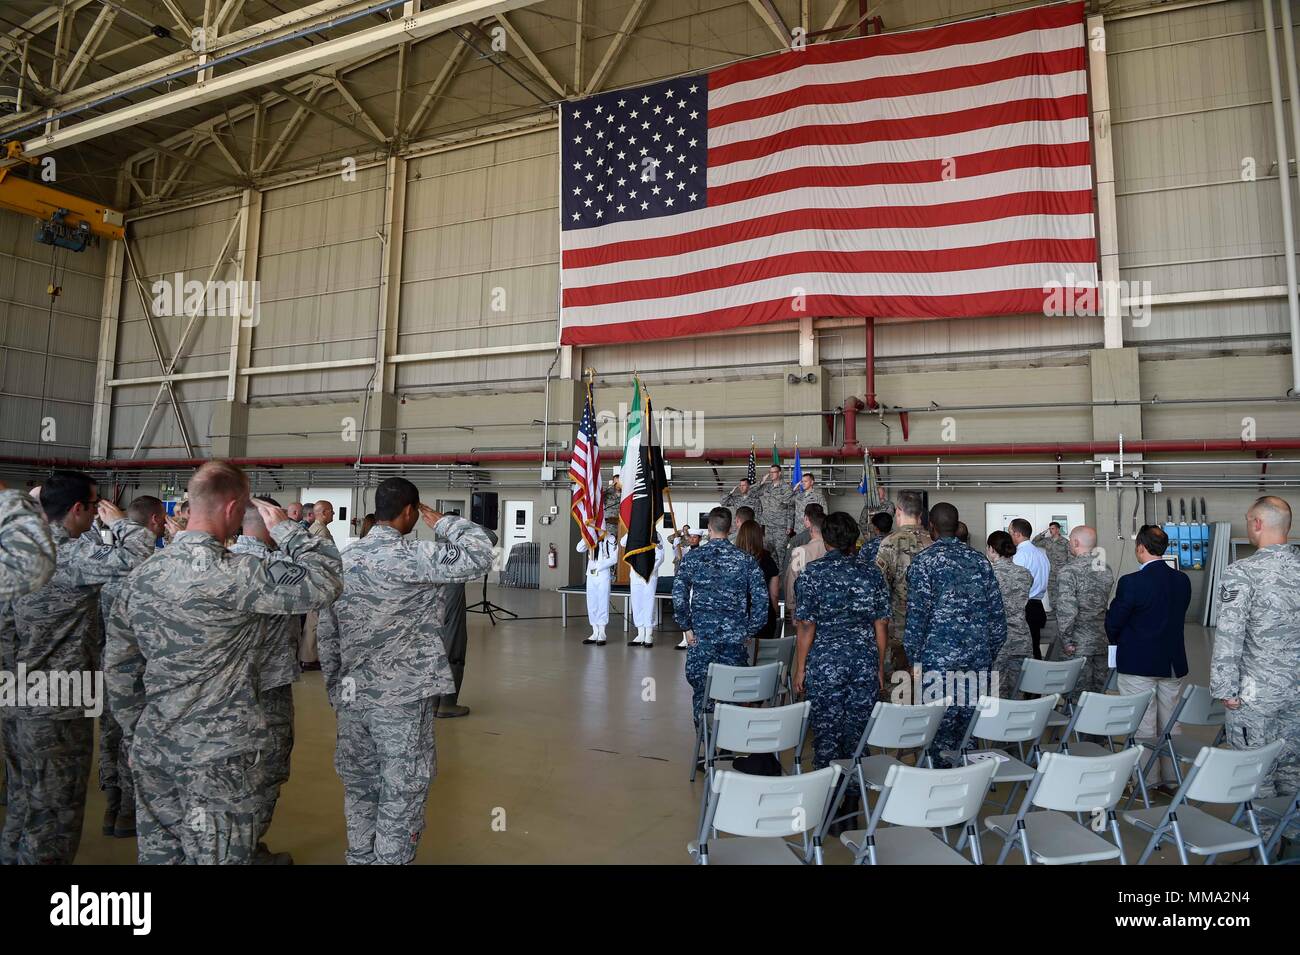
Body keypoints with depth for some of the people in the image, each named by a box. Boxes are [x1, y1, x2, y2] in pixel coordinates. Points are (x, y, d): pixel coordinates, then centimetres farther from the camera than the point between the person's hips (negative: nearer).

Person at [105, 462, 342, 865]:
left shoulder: (142, 574, 3)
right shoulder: (232, 574, -21)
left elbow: (118, 666, 10)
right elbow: (326, 580, -24)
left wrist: (138, 730, 20)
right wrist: (285, 526, -10)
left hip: (153, 751, 7)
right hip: (217, 756, -7)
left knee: (157, 854, 18)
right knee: (215, 857, 6)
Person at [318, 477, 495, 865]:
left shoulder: (343, 560, 6)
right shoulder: (409, 556, -17)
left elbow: (327, 636, 10)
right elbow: (481, 553, -22)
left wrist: (335, 692, 19)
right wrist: (441, 521, -8)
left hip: (352, 696, 7)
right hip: (402, 697, -7)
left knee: (359, 788, 19)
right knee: (402, 795, 6)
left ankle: (360, 857, 32)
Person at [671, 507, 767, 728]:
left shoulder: (692, 558, -2)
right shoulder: (746, 560, -1)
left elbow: (678, 597, -8)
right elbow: (761, 600, -4)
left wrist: (687, 627, 0)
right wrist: (749, 630, 4)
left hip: (700, 635, 0)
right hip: (734, 636, 0)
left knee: (701, 690, 11)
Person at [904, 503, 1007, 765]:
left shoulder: (924, 561, -6)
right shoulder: (979, 560, 9)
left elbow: (917, 615, -11)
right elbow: (997, 613, 10)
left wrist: (914, 660, -3)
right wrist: (991, 654, 17)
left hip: (939, 657, -5)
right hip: (978, 657, 5)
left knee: (940, 729, 2)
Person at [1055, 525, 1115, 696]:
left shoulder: (1069, 571, -16)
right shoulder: (1107, 570, 5)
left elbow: (1066, 610, -21)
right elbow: (1105, 602, 14)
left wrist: (1067, 641, -12)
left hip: (1079, 645, -6)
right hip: (1103, 642, 6)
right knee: (1100, 694, 13)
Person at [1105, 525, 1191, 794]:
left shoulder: (1131, 582, -19)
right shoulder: (1182, 580, 0)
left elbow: (1113, 623, -12)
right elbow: (1178, 616, 9)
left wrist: (1117, 641, 9)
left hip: (1138, 663, -6)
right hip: (1174, 663, 6)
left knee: (1142, 726, 4)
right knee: (1170, 724, 17)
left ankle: (1146, 781, 13)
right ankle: (1172, 778, 27)